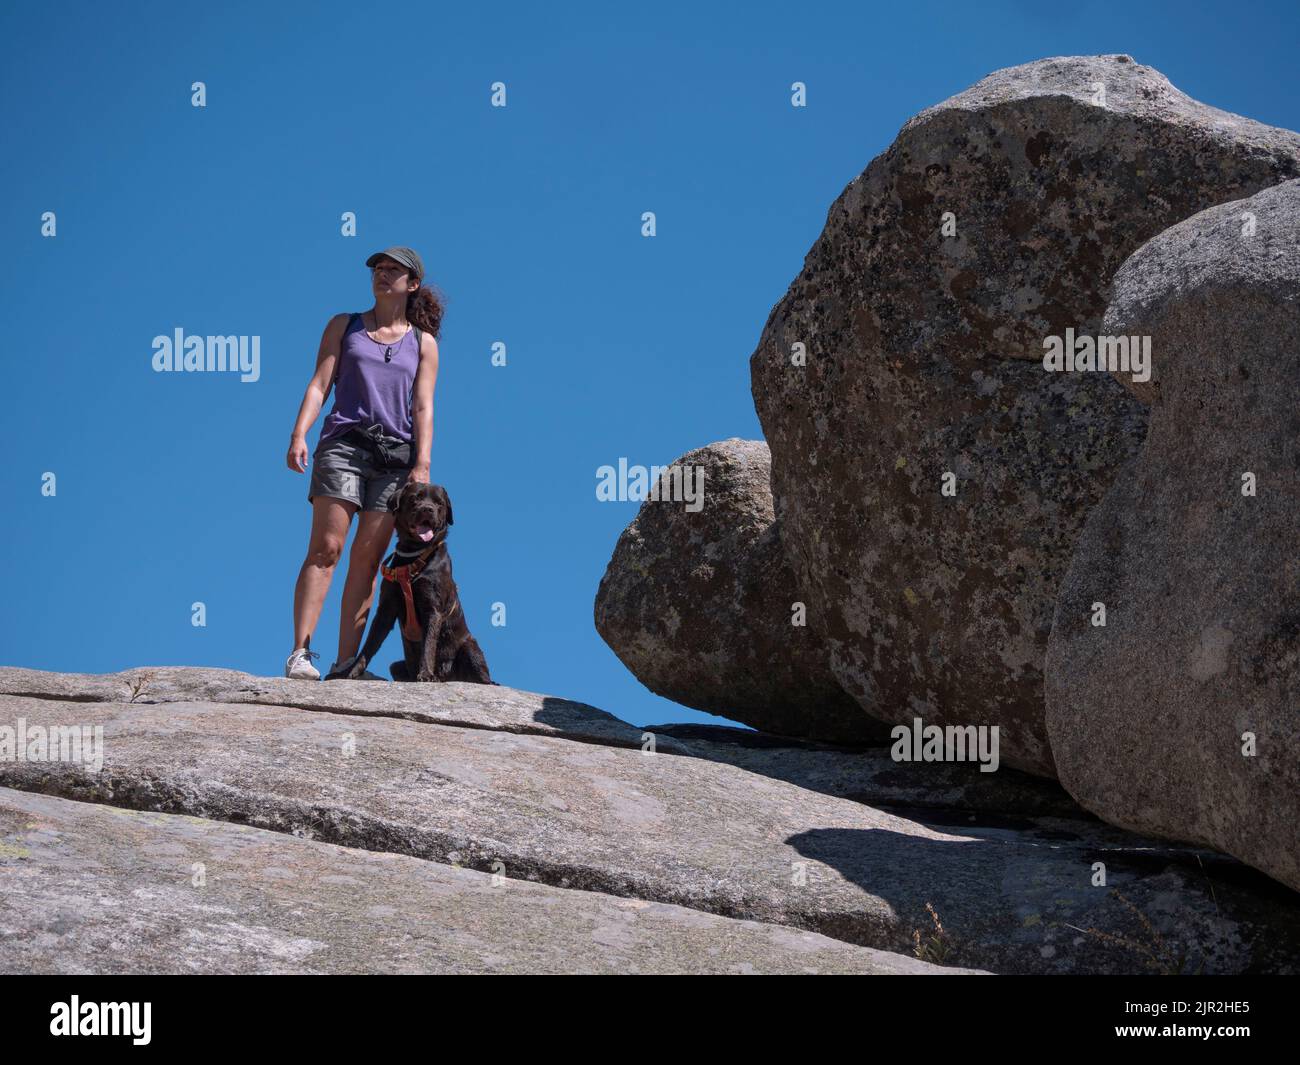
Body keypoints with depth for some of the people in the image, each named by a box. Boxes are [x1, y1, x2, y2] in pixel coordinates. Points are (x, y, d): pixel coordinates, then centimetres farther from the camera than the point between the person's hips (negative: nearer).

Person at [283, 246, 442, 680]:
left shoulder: (423, 342, 15)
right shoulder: (344, 326, 14)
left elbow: (423, 407, 7)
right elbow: (319, 385, 7)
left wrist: (422, 463, -6)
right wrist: (299, 435, -8)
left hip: (395, 454, 1)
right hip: (343, 443, -1)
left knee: (368, 558, -3)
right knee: (325, 547, -14)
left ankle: (346, 662, -4)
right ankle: (300, 652, -20)